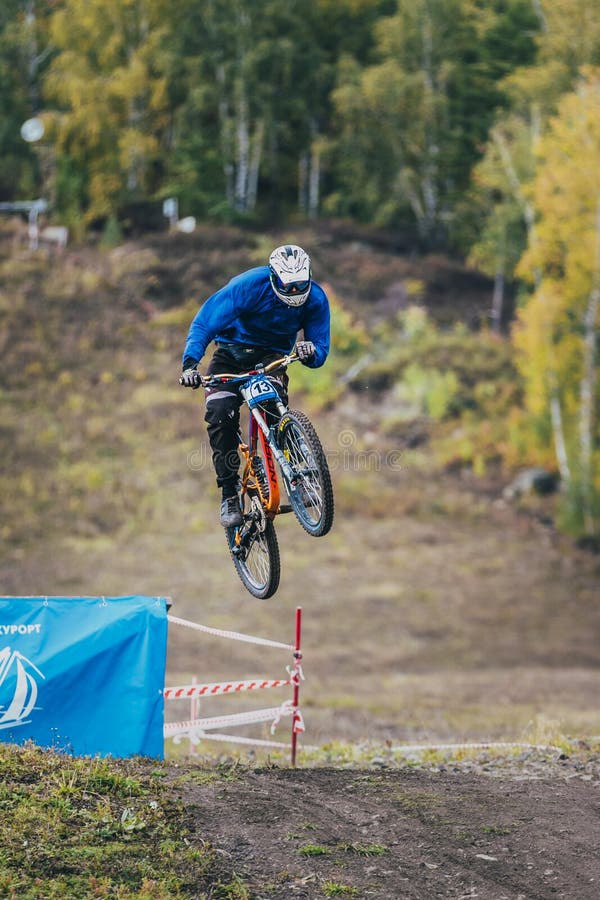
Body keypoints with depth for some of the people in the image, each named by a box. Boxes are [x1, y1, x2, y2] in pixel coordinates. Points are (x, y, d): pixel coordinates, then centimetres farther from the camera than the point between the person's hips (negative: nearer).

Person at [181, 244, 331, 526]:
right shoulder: (249, 285, -27)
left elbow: (321, 352, -12)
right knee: (219, 415, -22)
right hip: (232, 350, -1)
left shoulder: (315, 299, -18)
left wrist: (311, 352, -39)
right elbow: (204, 323, -26)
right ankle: (229, 494, -10)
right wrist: (190, 363, -41)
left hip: (272, 355, 1)